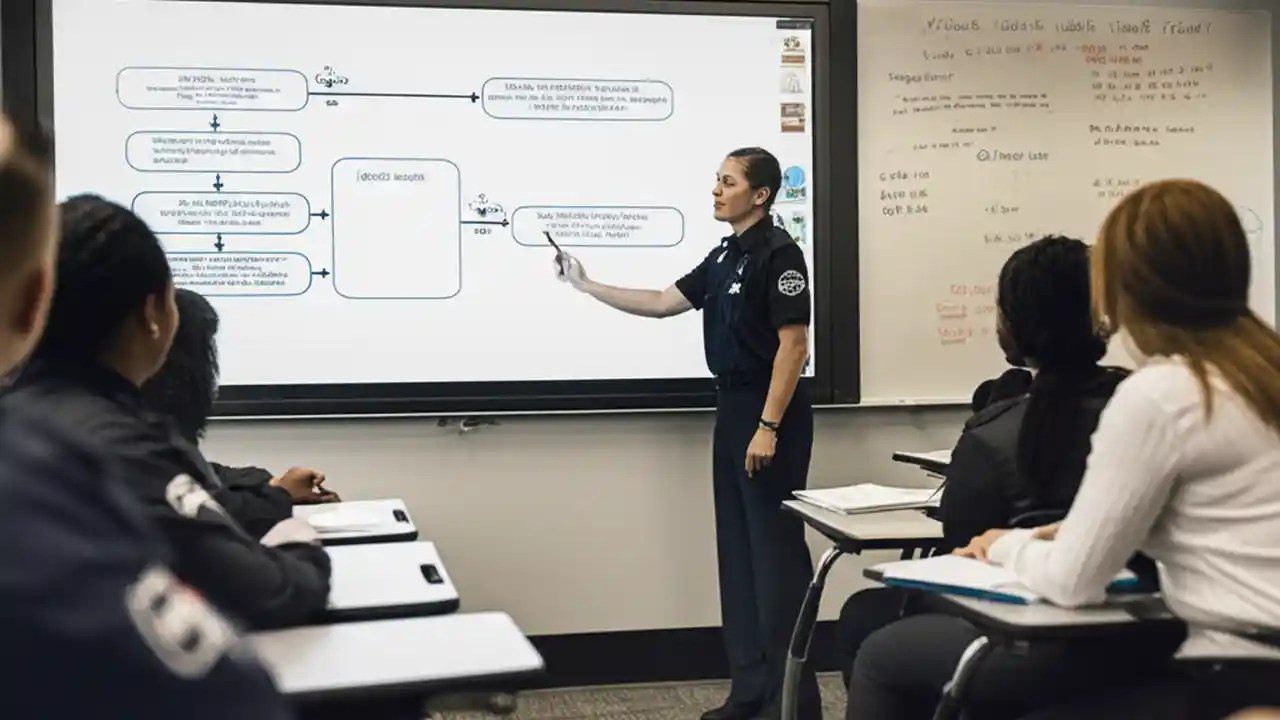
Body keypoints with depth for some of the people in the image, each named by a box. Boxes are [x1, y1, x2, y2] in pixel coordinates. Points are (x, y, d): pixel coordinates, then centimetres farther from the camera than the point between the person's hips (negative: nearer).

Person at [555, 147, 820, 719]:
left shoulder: (778, 253, -12)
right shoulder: (723, 256, 14)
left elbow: (793, 344, -17)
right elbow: (662, 303, 20)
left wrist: (769, 427, -22)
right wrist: (586, 287, 17)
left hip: (772, 415, -9)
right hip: (733, 410, 9)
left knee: (775, 548, -5)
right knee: (738, 548, 10)